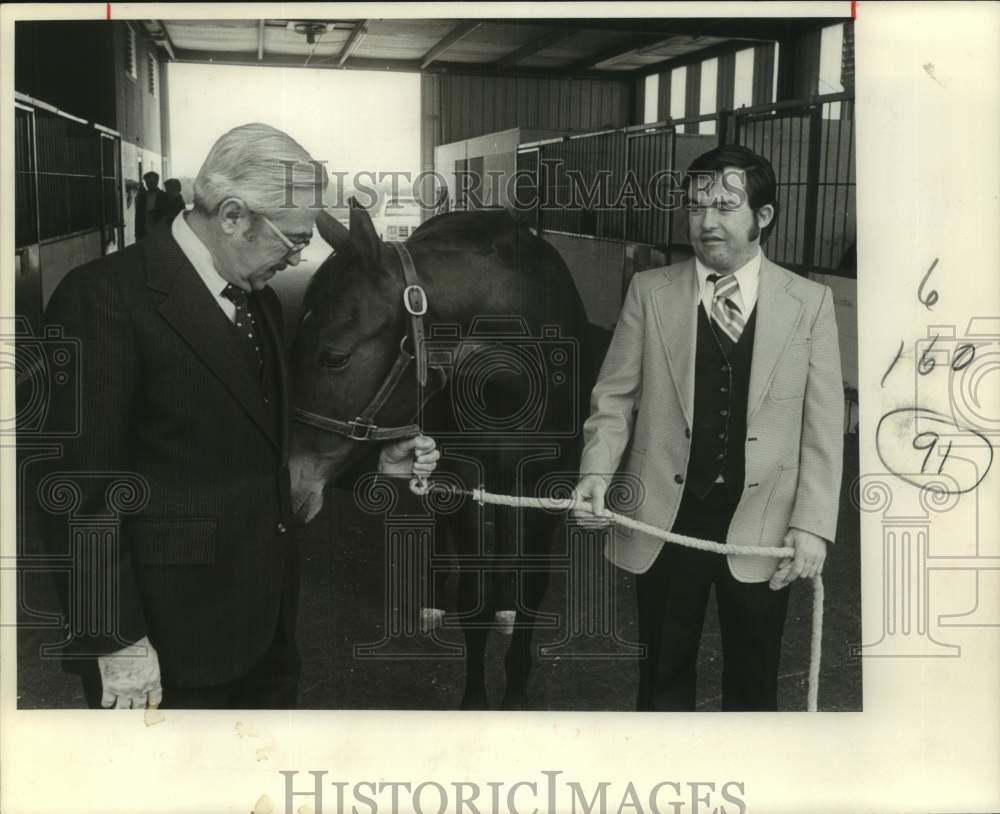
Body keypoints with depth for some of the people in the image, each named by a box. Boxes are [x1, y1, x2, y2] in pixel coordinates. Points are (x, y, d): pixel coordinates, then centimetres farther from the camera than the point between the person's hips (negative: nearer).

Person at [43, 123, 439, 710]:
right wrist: (117, 641, -17)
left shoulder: (262, 301, 9)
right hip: (172, 639, -7)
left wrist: (378, 462, 6)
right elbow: (84, 489, -17)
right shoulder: (106, 296, -16)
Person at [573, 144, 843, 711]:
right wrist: (597, 471, -16)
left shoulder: (810, 303, -2)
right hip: (666, 519, 1)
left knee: (754, 684, 14)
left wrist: (812, 525, -9)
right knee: (664, 676, 15)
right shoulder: (650, 292, -1)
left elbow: (824, 427, -2)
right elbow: (615, 396, 1)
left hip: (762, 529, 0)